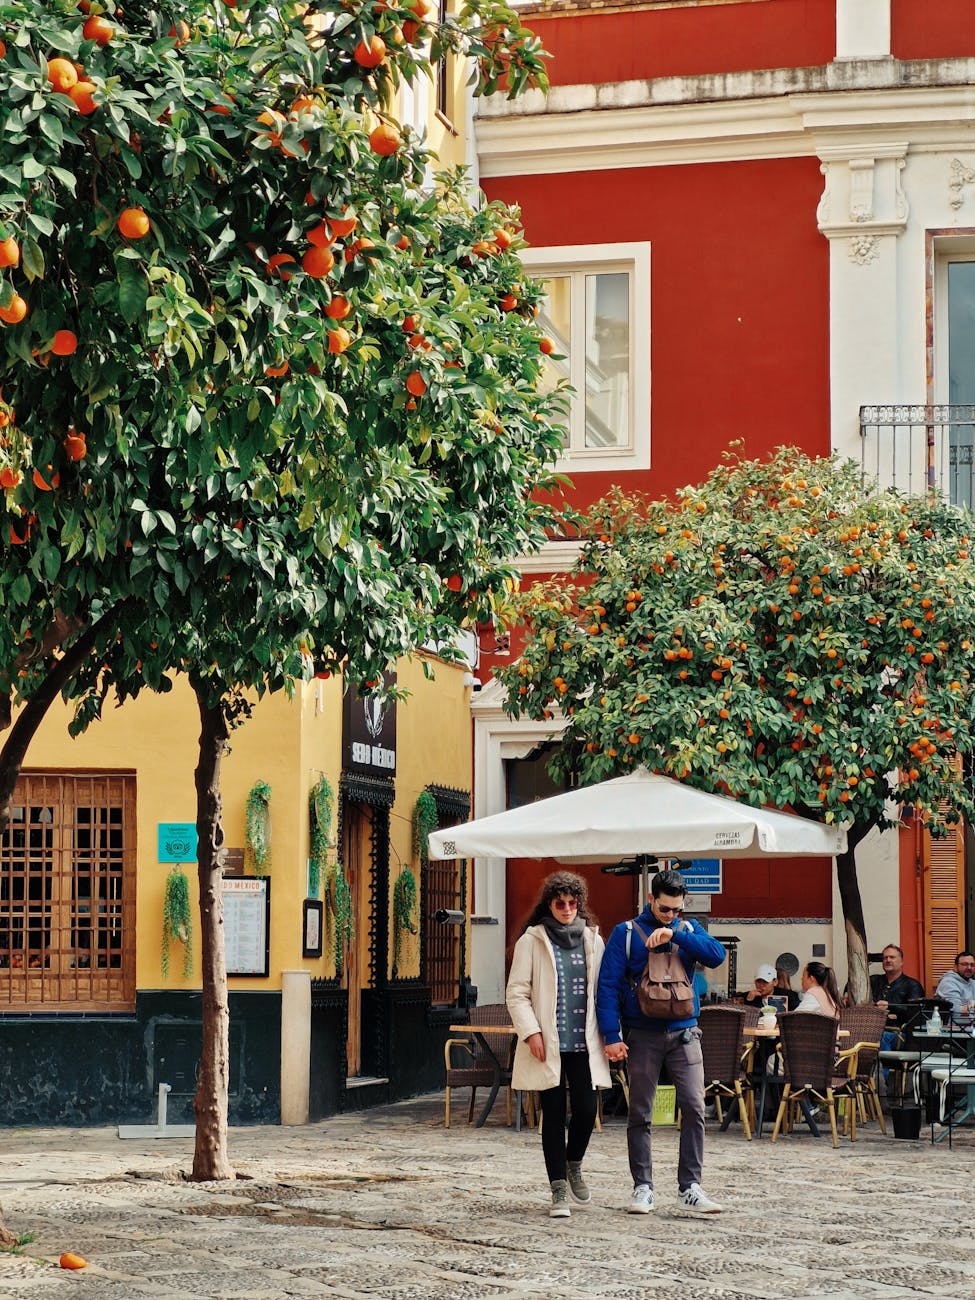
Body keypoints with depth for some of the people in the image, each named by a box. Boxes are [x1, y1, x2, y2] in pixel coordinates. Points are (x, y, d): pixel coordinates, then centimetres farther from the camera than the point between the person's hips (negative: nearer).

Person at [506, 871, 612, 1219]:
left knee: (586, 1110, -4)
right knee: (554, 1115, 0)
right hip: (547, 1045, -2)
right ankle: (558, 1191, 6)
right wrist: (531, 1032, -11)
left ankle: (573, 1165, 26)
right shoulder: (532, 941, 1)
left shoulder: (592, 940, 11)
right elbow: (516, 993, -1)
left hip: (584, 1043, 3)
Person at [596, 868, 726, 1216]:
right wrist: (612, 1035, -11)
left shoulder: (688, 929, 9)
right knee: (640, 1114, 3)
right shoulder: (627, 933, 0)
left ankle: (690, 1187, -2)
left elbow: (716, 955, -9)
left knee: (694, 1108, -7)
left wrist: (675, 936, -18)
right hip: (642, 1036, -2)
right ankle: (643, 1187, 11)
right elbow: (608, 984, -4)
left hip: (684, 1033, 2)